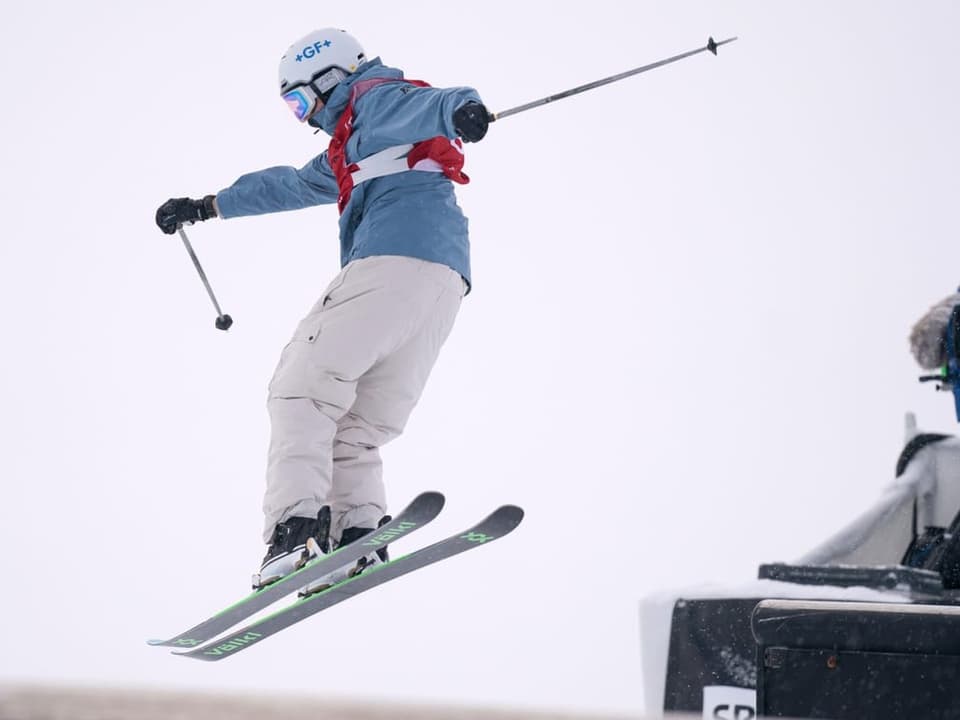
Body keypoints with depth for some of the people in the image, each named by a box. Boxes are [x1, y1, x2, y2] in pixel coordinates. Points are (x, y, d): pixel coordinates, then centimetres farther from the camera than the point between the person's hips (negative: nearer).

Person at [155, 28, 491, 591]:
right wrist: (207, 206, 58)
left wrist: (460, 108, -40)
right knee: (356, 429, 8)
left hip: (394, 261, -9)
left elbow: (421, 104, -16)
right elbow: (290, 185, 50)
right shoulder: (349, 149, 36)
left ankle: (296, 526, -25)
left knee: (303, 386, -11)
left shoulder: (373, 100, 8)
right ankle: (359, 533, -10)